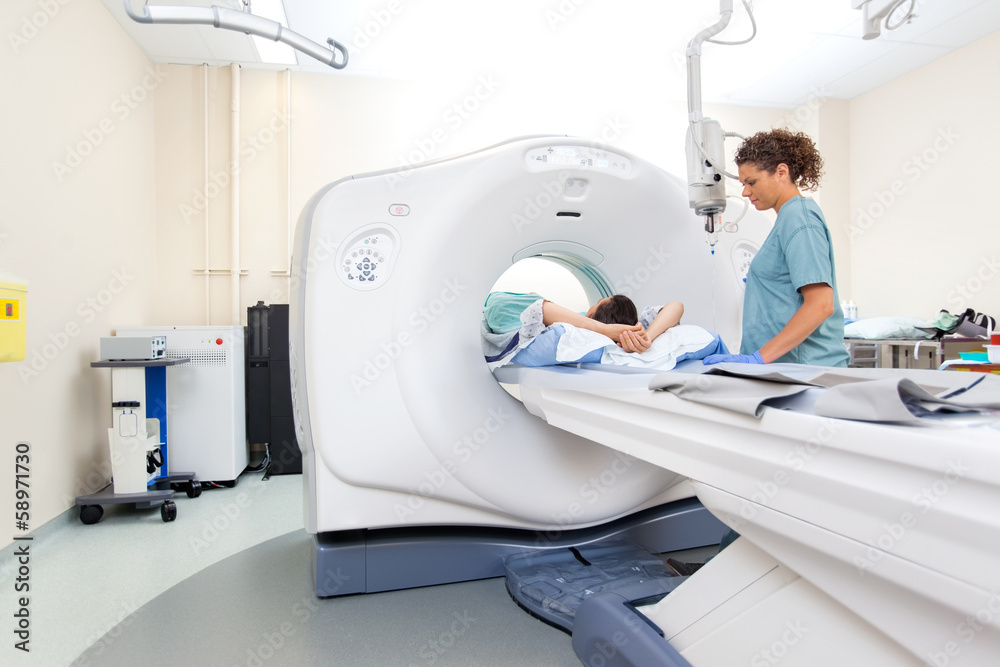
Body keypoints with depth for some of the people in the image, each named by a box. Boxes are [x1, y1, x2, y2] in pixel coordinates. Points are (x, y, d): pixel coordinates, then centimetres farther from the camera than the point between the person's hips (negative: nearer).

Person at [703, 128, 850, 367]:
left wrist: (758, 358, -23)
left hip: (805, 365, -8)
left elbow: (821, 304, -21)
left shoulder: (798, 218, -12)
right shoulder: (790, 215, 16)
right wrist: (752, 353, 15)